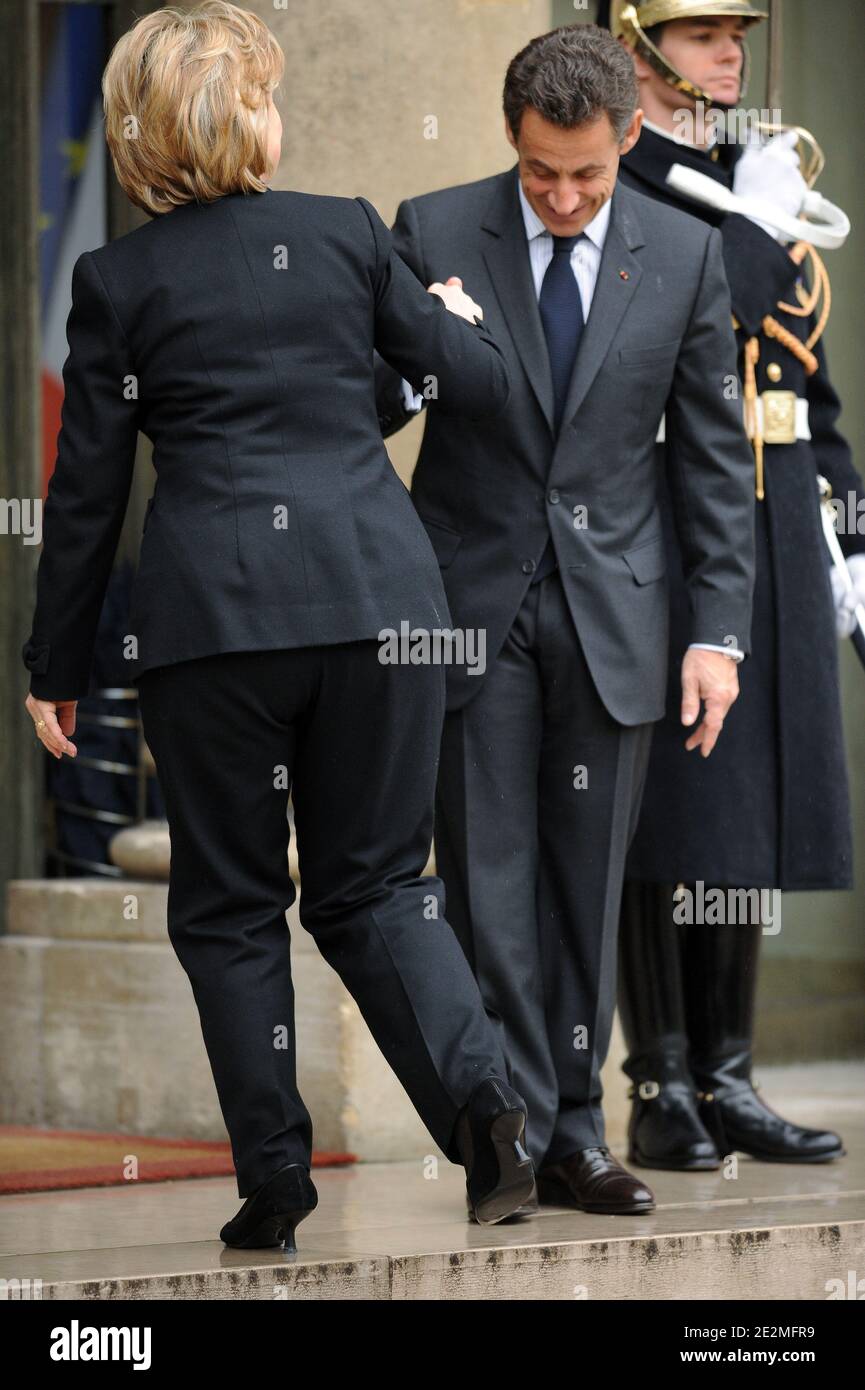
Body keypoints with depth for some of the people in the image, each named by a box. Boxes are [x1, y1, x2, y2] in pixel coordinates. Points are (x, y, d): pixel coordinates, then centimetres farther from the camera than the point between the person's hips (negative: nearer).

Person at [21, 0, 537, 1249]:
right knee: (374, 879, 12)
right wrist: (461, 315, 32)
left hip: (212, 610, -2)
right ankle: (478, 1092, -10)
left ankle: (274, 1179, 6)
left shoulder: (118, 281, 2)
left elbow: (86, 491, 4)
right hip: (378, 593, 2)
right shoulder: (349, 233, 5)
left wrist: (56, 666, 12)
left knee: (229, 904, 10)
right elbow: (481, 387, 9)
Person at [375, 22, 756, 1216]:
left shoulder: (684, 255, 3)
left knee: (587, 889, 5)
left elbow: (715, 454, 6)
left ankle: (573, 1133, 12)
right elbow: (360, 409, 3)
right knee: (490, 882, -4)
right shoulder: (434, 235, -1)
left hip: (612, 615, 1)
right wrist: (415, 365, -21)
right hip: (471, 606, -1)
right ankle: (513, 1127, 1)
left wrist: (720, 630, 1)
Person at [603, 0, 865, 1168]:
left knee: (753, 812, 8)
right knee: (666, 816, -4)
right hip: (653, 532, -7)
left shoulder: (768, 176, 17)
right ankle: (662, 1090, 2)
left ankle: (728, 1079, 15)